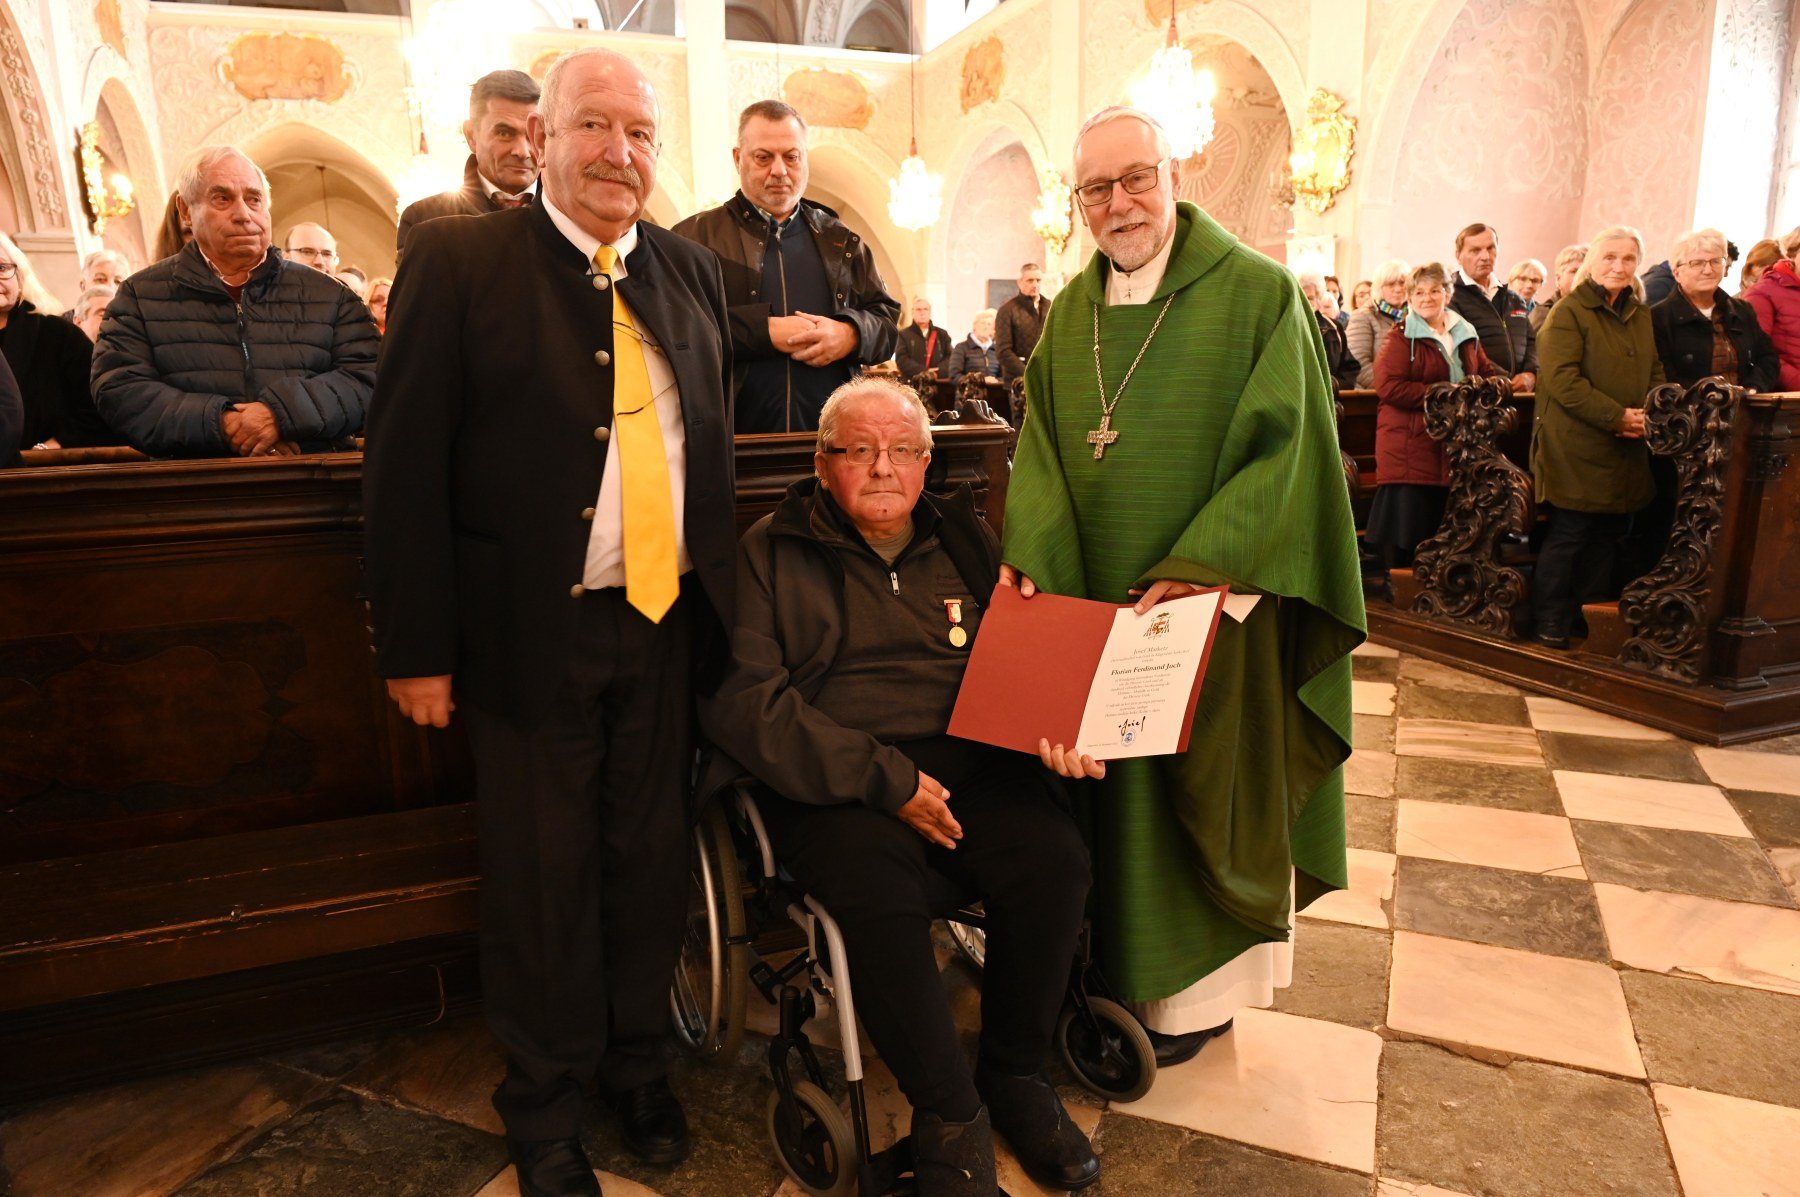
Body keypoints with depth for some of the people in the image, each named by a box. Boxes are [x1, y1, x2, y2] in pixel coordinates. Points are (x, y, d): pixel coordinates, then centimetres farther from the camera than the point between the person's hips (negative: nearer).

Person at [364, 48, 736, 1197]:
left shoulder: (692, 270, 10)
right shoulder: (457, 260, -4)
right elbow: (406, 466, -7)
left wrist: (723, 596, 10)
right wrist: (419, 647, -9)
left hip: (668, 624, 4)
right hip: (535, 630, -3)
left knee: (653, 860, 14)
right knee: (543, 877, 10)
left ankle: (640, 1063, 38)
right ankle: (545, 1105, 33)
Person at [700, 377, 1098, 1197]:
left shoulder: (964, 540, 19)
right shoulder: (771, 553, 4)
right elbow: (740, 697, -8)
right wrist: (885, 778, -14)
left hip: (965, 761, 4)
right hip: (834, 781, -3)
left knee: (1056, 859, -23)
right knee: (877, 892, -32)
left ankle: (1013, 1072, 4)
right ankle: (947, 1109, -6)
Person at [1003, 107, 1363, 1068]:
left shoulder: (1258, 294, -7)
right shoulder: (1070, 313, 9)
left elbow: (1283, 451, -12)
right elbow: (1042, 448, 6)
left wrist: (1192, 570, -21)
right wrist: (1033, 556, -12)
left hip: (1210, 603, -4)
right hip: (1092, 603, 5)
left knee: (1197, 789, 7)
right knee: (1106, 787, 12)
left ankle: (1195, 989, 26)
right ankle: (1116, 965, 31)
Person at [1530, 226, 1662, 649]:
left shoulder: (1642, 316, 17)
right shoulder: (1569, 312, -6)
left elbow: (1656, 374, 18)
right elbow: (1563, 380, -15)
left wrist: (1648, 415, -3)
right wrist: (1616, 416, -19)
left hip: (1626, 450, 7)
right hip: (1576, 448, -7)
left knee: (1611, 534, 9)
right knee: (1567, 534, -3)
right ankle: (1550, 624, 6)